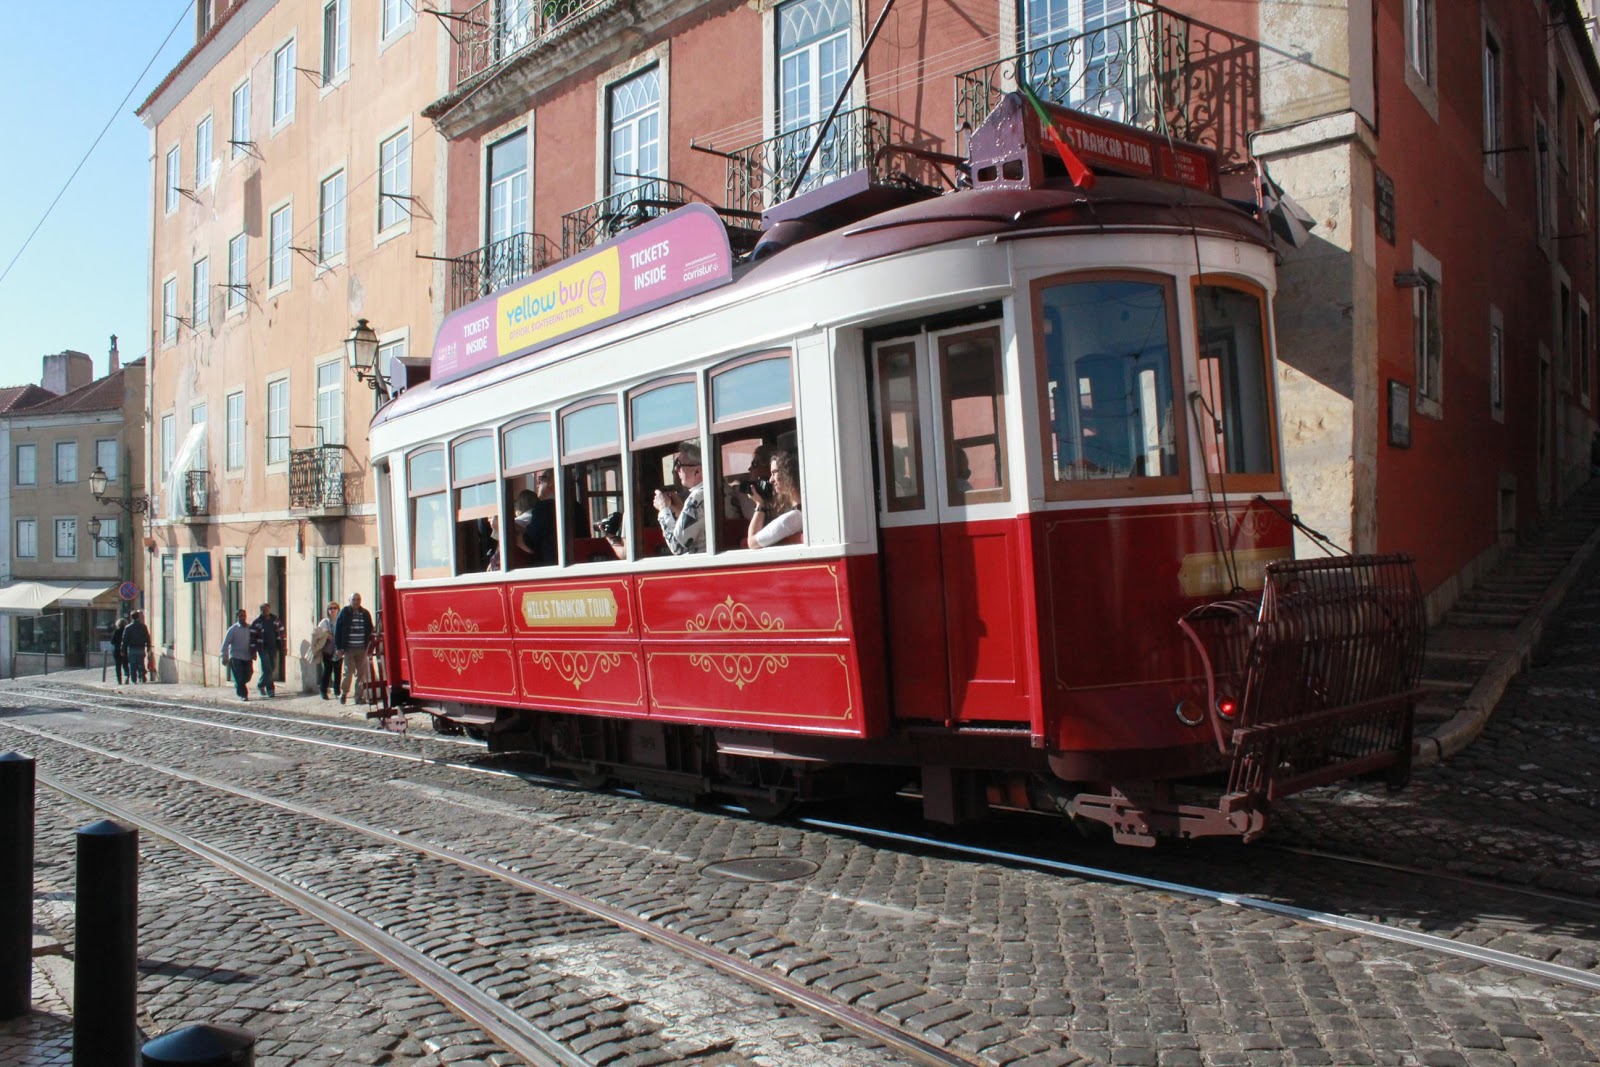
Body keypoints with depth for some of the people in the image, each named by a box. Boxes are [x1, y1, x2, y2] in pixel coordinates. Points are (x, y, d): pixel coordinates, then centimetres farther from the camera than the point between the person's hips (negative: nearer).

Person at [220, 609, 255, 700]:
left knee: (247, 676, 5)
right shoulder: (233, 629, -4)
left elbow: (254, 641, 16)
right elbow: (225, 644, -4)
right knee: (239, 677, -8)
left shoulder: (250, 628, 6)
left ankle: (238, 686, 34)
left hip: (247, 657, 4)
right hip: (236, 657, -4)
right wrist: (225, 657, -8)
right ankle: (243, 694, -1)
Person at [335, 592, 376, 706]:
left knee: (361, 673, 2)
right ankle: (344, 693, 11)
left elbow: (370, 630, 13)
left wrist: (368, 645, 2)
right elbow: (337, 630, 0)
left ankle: (359, 695, 8)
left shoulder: (365, 614, 9)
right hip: (348, 649, -3)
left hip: (362, 649, 3)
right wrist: (339, 647, -5)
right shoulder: (344, 613, 0)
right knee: (348, 671, -5)